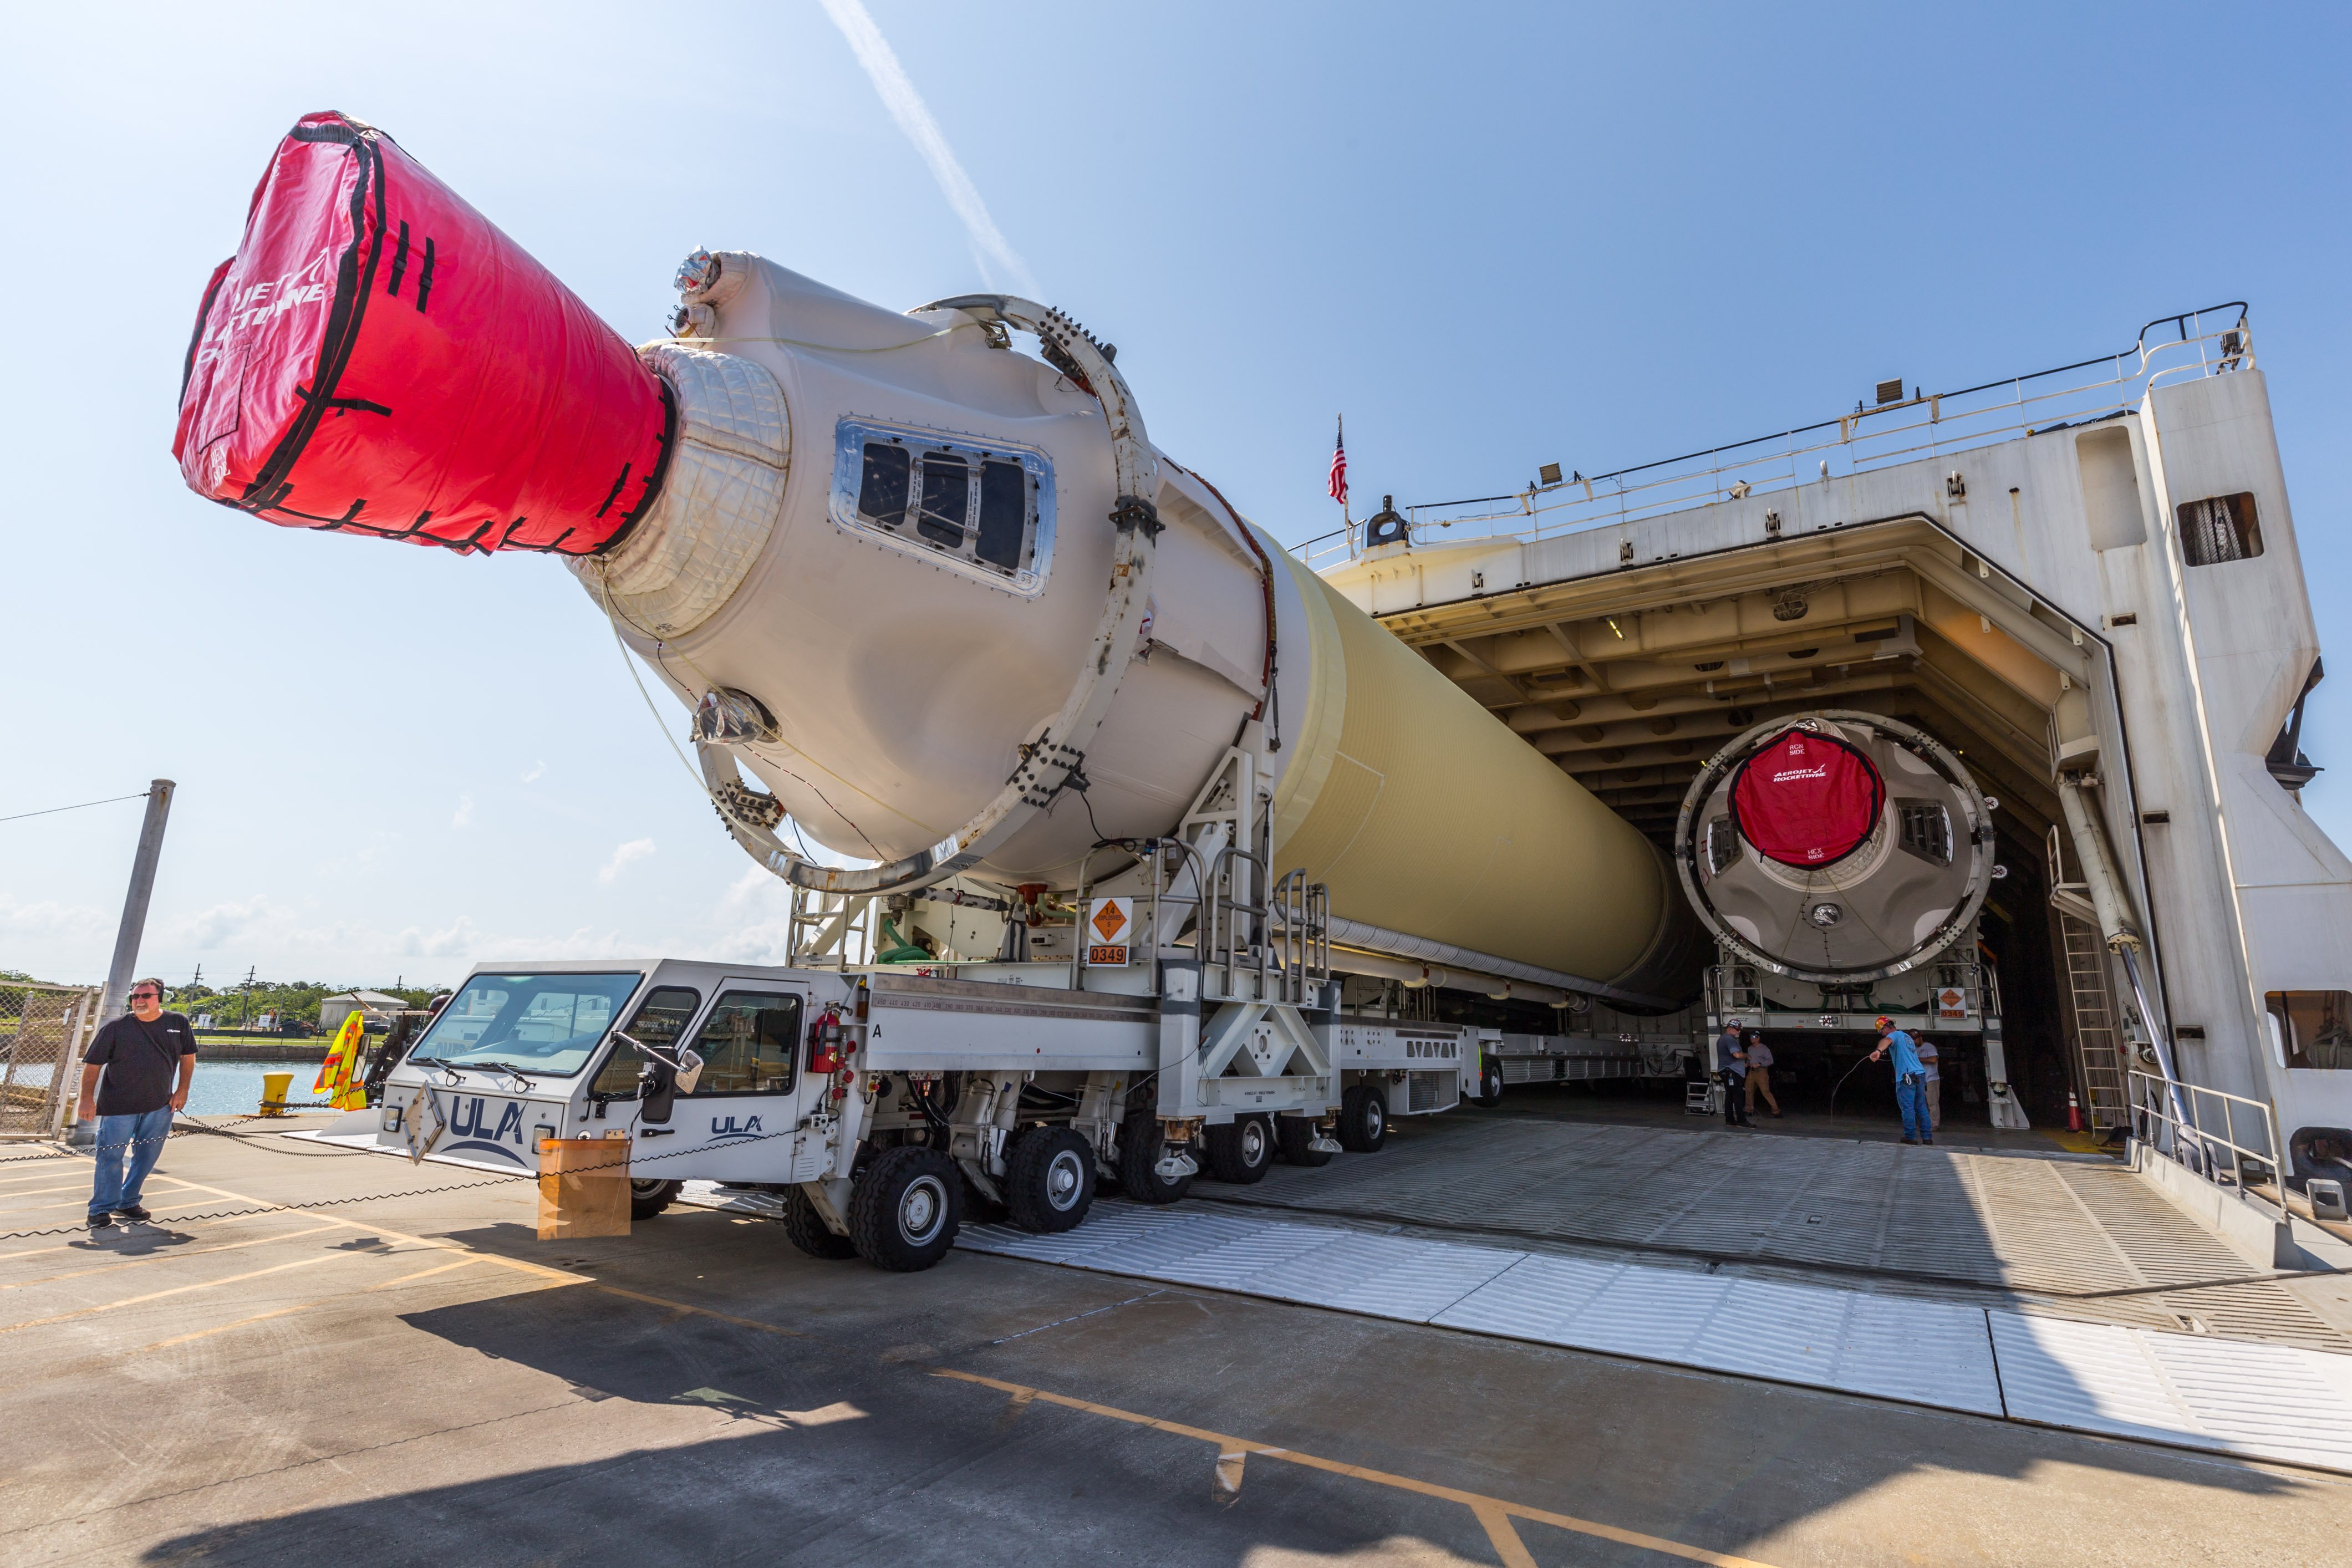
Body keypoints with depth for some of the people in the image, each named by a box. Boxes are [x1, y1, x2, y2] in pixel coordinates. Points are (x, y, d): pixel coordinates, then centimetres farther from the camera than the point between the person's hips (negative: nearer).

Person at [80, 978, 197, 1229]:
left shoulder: (178, 1023, 1)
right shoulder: (116, 1028, -6)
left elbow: (188, 1056, 11)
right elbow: (93, 1064, -2)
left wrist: (182, 1090, 6)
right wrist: (87, 1097, -9)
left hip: (160, 1105, 3)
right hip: (118, 1104, -3)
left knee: (146, 1157, 11)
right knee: (111, 1156, -2)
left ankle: (127, 1202, 27)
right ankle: (102, 1210, 10)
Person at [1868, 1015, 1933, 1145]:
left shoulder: (1895, 1035, -5)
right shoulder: (1907, 1037, 22)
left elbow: (1887, 1041, -30)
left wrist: (1878, 1051, -50)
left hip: (1907, 1077, -8)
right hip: (1920, 1074, 8)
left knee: (1908, 1108, -5)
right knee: (1922, 1108, 11)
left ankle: (1911, 1137, -4)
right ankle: (1927, 1137, 10)